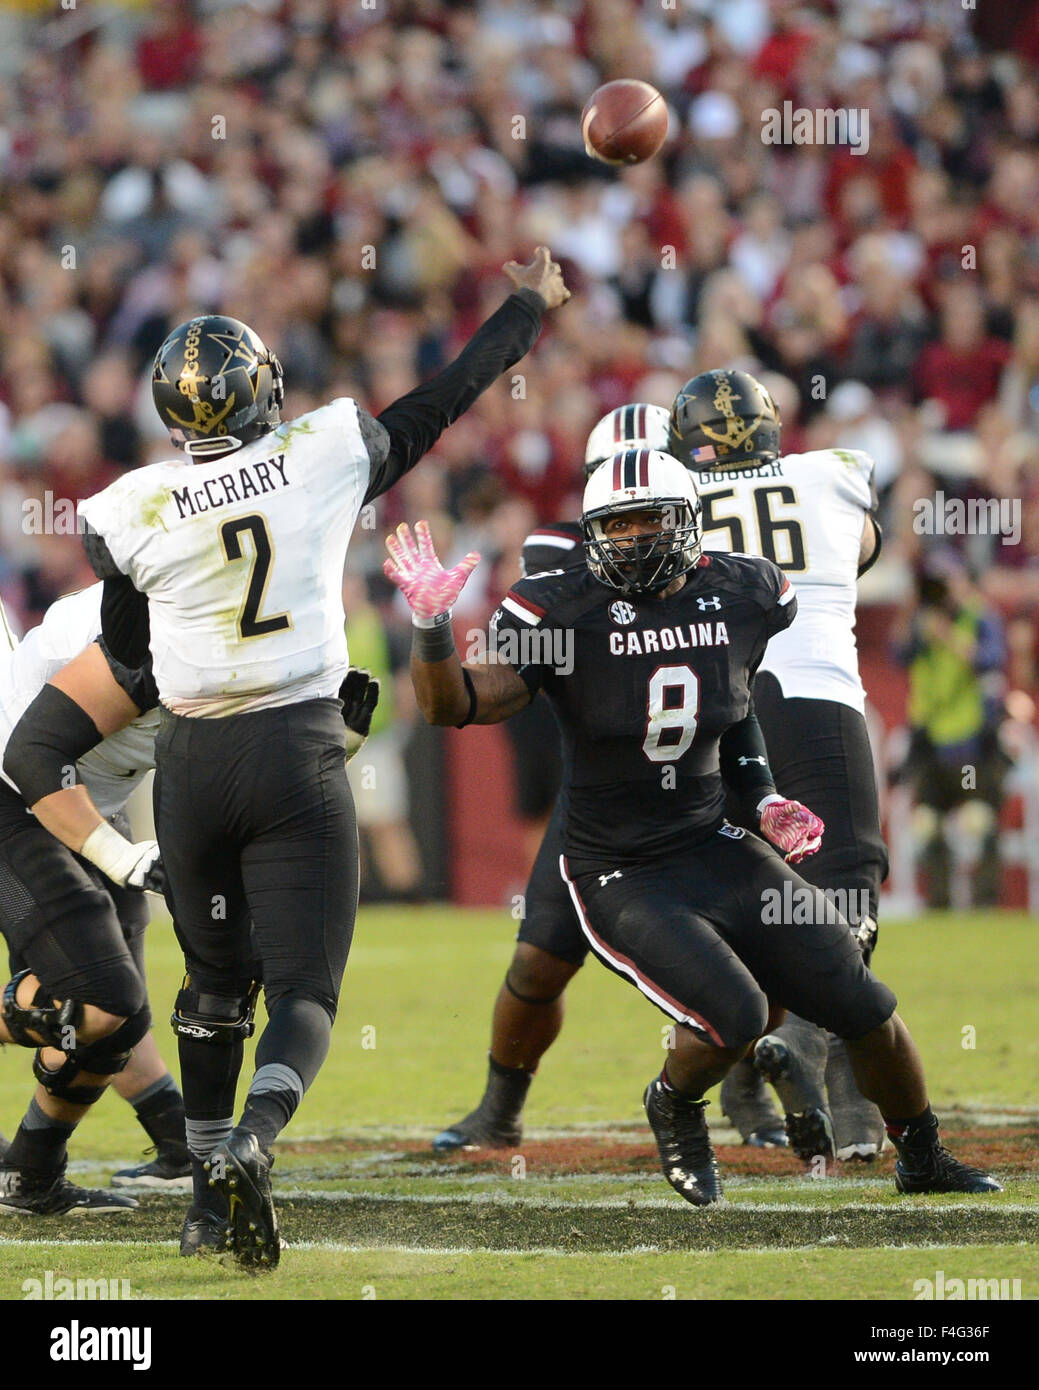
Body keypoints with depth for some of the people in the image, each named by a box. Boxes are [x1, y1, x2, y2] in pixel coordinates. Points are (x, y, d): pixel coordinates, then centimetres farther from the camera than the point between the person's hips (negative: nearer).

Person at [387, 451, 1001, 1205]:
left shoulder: (745, 597, -2)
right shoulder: (563, 613, -14)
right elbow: (453, 704, -18)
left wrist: (766, 800, 5)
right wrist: (432, 623, -35)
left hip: (717, 852, 5)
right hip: (620, 880, -4)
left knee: (865, 1006, 1)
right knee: (734, 1015, -26)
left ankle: (923, 1158, 27)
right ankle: (674, 1107, 10)